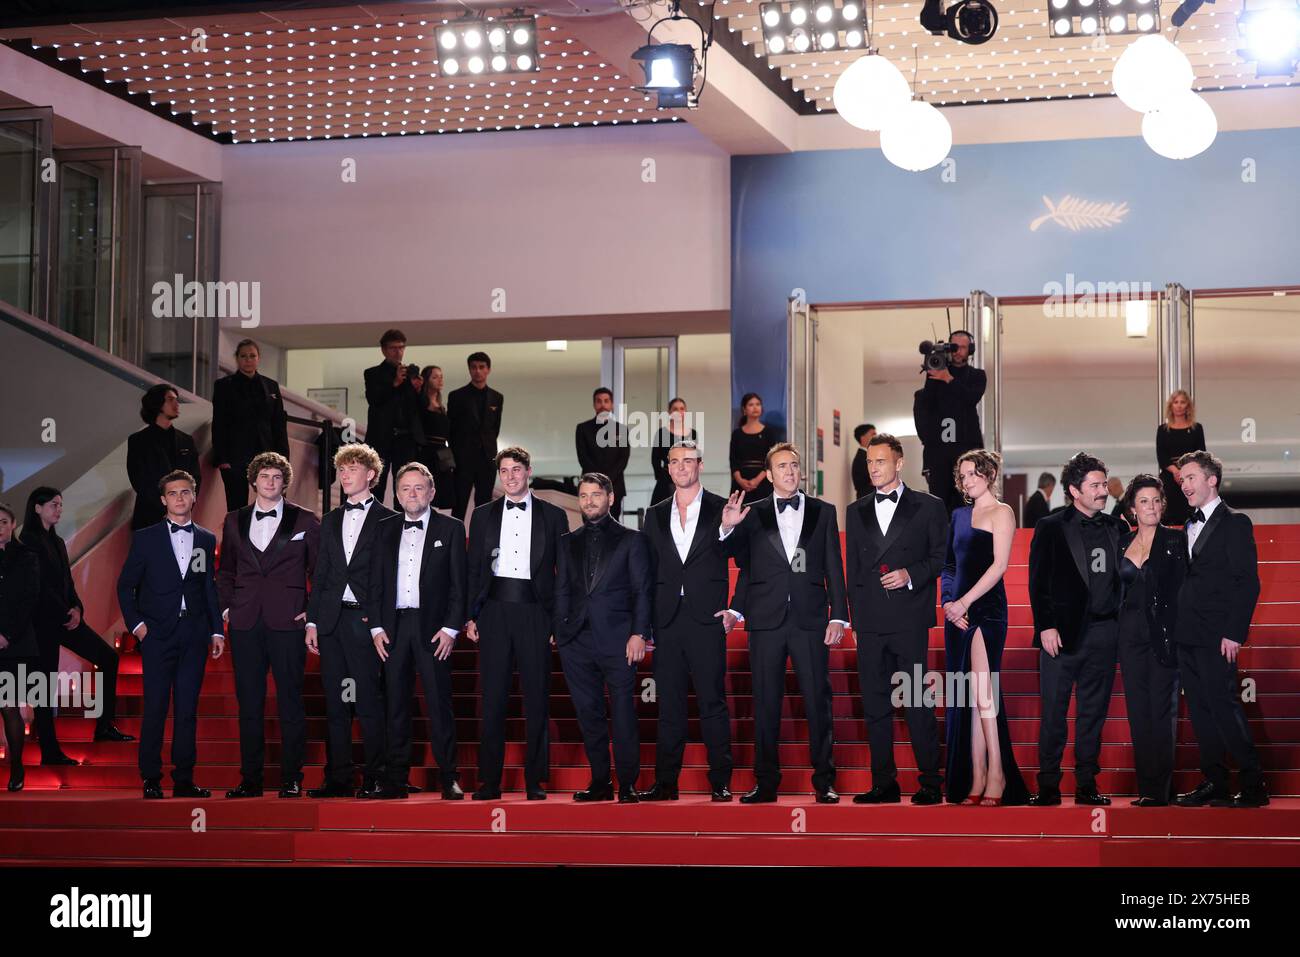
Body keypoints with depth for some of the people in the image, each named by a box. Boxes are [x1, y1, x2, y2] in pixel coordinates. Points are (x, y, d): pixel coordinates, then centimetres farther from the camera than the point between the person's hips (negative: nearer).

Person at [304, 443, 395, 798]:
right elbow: (320, 575, 16)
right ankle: (338, 779, 9)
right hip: (331, 619, 5)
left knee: (369, 703, -6)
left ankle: (375, 779, -1)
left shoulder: (388, 519, 2)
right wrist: (312, 621, 9)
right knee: (335, 703, 6)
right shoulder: (330, 521, 18)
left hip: (366, 619, -5)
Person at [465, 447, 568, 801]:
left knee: (537, 699, 1)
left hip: (534, 612, -1)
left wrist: (561, 620, -1)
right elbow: (474, 569, 11)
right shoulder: (484, 515, 11)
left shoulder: (553, 516, 7)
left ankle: (535, 780, 8)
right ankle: (489, 780, 6)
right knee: (492, 699, 1)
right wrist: (470, 616, 3)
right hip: (494, 610, 1)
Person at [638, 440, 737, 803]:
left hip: (707, 619, -3)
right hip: (666, 620, 3)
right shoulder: (655, 515, 15)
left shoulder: (722, 510, 4)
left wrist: (737, 610, -6)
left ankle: (720, 782, 2)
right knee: (669, 704, 5)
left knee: (713, 701, -3)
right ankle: (666, 782, 8)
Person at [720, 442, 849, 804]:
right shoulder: (752, 514, 8)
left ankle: (824, 781, 6)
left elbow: (833, 567, 7)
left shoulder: (823, 512, 9)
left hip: (810, 620, 0)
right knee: (766, 703, 4)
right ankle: (766, 783, 9)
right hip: (766, 620, 0)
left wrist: (838, 616, 0)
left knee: (818, 701, -1)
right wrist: (728, 528, -10)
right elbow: (744, 565, 7)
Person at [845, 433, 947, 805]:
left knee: (918, 703, -6)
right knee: (875, 704, 5)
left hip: (910, 618, -4)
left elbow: (941, 557, 4)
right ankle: (884, 784, 11)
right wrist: (855, 614, 14)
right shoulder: (856, 512, 17)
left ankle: (930, 782, 0)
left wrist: (911, 574, -12)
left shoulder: (928, 507, 5)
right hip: (870, 621, 4)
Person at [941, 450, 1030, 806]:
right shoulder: (960, 515, 18)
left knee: (982, 693, -12)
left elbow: (999, 565, -10)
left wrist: (964, 602, -14)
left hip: (986, 609, -6)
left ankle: (996, 775, -7)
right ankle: (976, 779, 3)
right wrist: (948, 602, 0)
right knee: (966, 696, 3)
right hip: (958, 612, 6)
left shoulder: (1001, 512, -1)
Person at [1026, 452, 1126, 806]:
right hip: (1063, 631, -4)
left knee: (1094, 711, 7)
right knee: (1053, 711, -2)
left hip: (1104, 631, 4)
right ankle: (1048, 786, 3)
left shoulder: (1116, 528, 11)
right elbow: (1038, 582, -2)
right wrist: (1045, 627, -9)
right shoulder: (1051, 528, 0)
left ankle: (1087, 784, 13)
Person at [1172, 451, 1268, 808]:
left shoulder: (1235, 523, -5)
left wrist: (1234, 634, -17)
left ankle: (1253, 786, -5)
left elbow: (1248, 583, -10)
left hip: (1216, 637, -8)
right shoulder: (1189, 526, 17)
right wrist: (1178, 628, 8)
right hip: (1188, 637, 8)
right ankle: (1215, 784, 13)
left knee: (1224, 708, -10)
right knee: (1200, 712, 8)